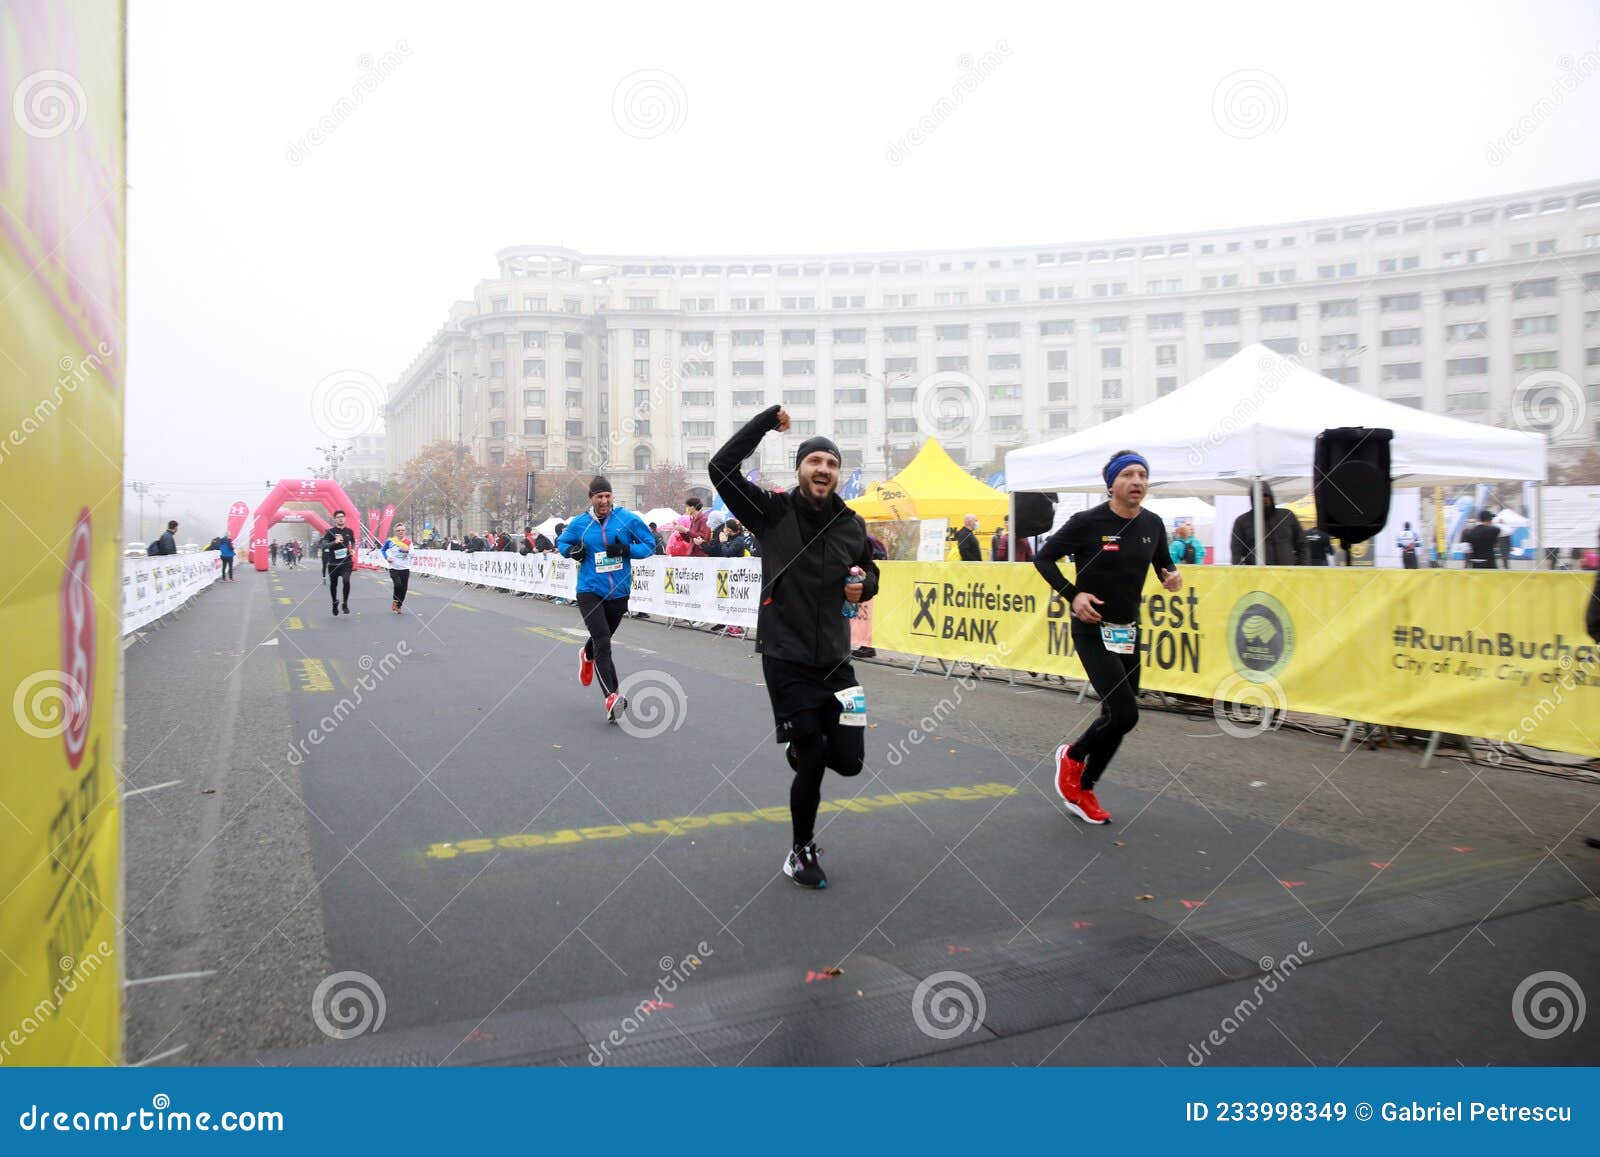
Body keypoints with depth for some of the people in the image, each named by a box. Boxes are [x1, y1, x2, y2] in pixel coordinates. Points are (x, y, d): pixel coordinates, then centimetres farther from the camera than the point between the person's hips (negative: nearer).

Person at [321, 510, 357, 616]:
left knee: (346, 581, -21)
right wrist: (335, 542, -32)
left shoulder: (349, 531, 6)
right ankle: (335, 603, 36)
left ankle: (345, 603, -4)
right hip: (333, 563, 0)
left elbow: (353, 541, 26)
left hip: (346, 562, 0)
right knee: (333, 584, 11)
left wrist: (353, 550, 8)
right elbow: (324, 545, -16)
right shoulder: (330, 532, -5)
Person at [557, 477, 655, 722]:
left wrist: (626, 549, -19)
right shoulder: (579, 523, -2)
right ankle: (612, 696, -17)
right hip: (590, 591, -2)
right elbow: (562, 542, 15)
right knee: (602, 642, -16)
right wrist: (572, 551, -8)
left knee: (603, 639, 23)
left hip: (619, 592, 2)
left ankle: (587, 655, 60)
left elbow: (650, 545, -1)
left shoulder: (629, 519, -6)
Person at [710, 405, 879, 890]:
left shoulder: (851, 524, 4)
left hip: (835, 659, 4)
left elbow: (870, 571, 21)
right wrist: (769, 418, -13)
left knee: (849, 760, 3)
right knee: (811, 763, -1)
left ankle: (803, 748, 39)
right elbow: (722, 467, -15)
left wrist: (863, 585, -3)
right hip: (785, 659, -4)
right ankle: (802, 850, 24)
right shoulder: (772, 512, -6)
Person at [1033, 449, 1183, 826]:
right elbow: (1043, 558, -6)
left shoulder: (1153, 524, 1)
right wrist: (1072, 594, -17)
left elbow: (1163, 564, 17)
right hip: (1092, 631, -6)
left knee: (1119, 717, 9)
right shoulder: (1087, 522, -15)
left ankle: (1082, 792, 26)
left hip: (1128, 632, 6)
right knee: (1124, 713, -15)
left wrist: (1172, 577, -7)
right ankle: (1072, 755, 15)